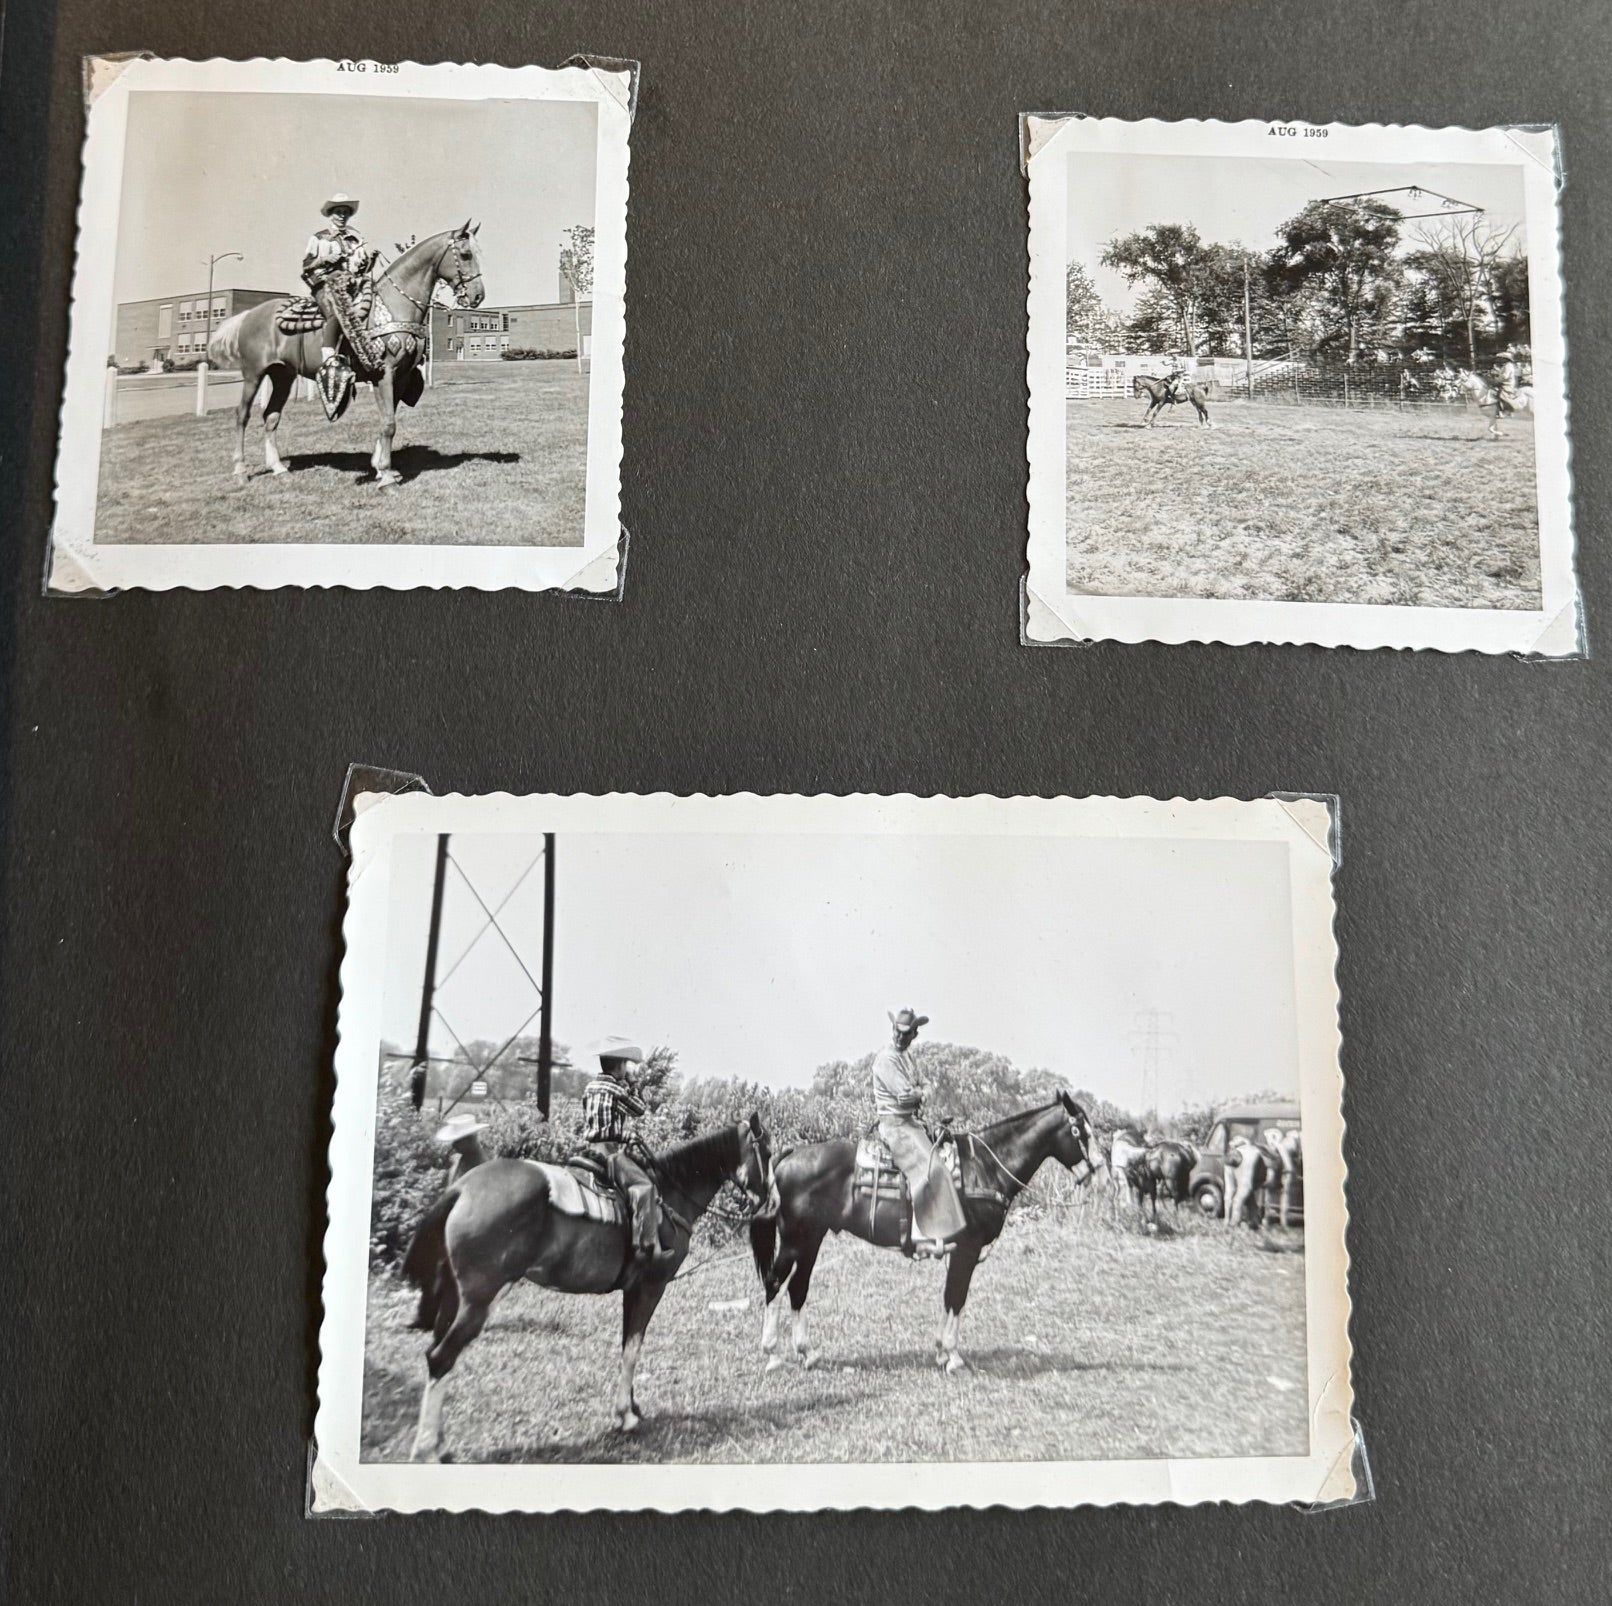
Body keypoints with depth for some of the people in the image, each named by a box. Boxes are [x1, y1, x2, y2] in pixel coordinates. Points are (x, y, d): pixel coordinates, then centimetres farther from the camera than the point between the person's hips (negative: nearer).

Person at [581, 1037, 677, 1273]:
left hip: (590, 1147, 10)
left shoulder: (590, 1088, 15)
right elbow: (639, 1109, 3)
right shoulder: (617, 1089, -9)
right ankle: (646, 1249, -36)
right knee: (643, 1185, -24)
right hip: (610, 1150, -10)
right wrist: (629, 1086, 10)